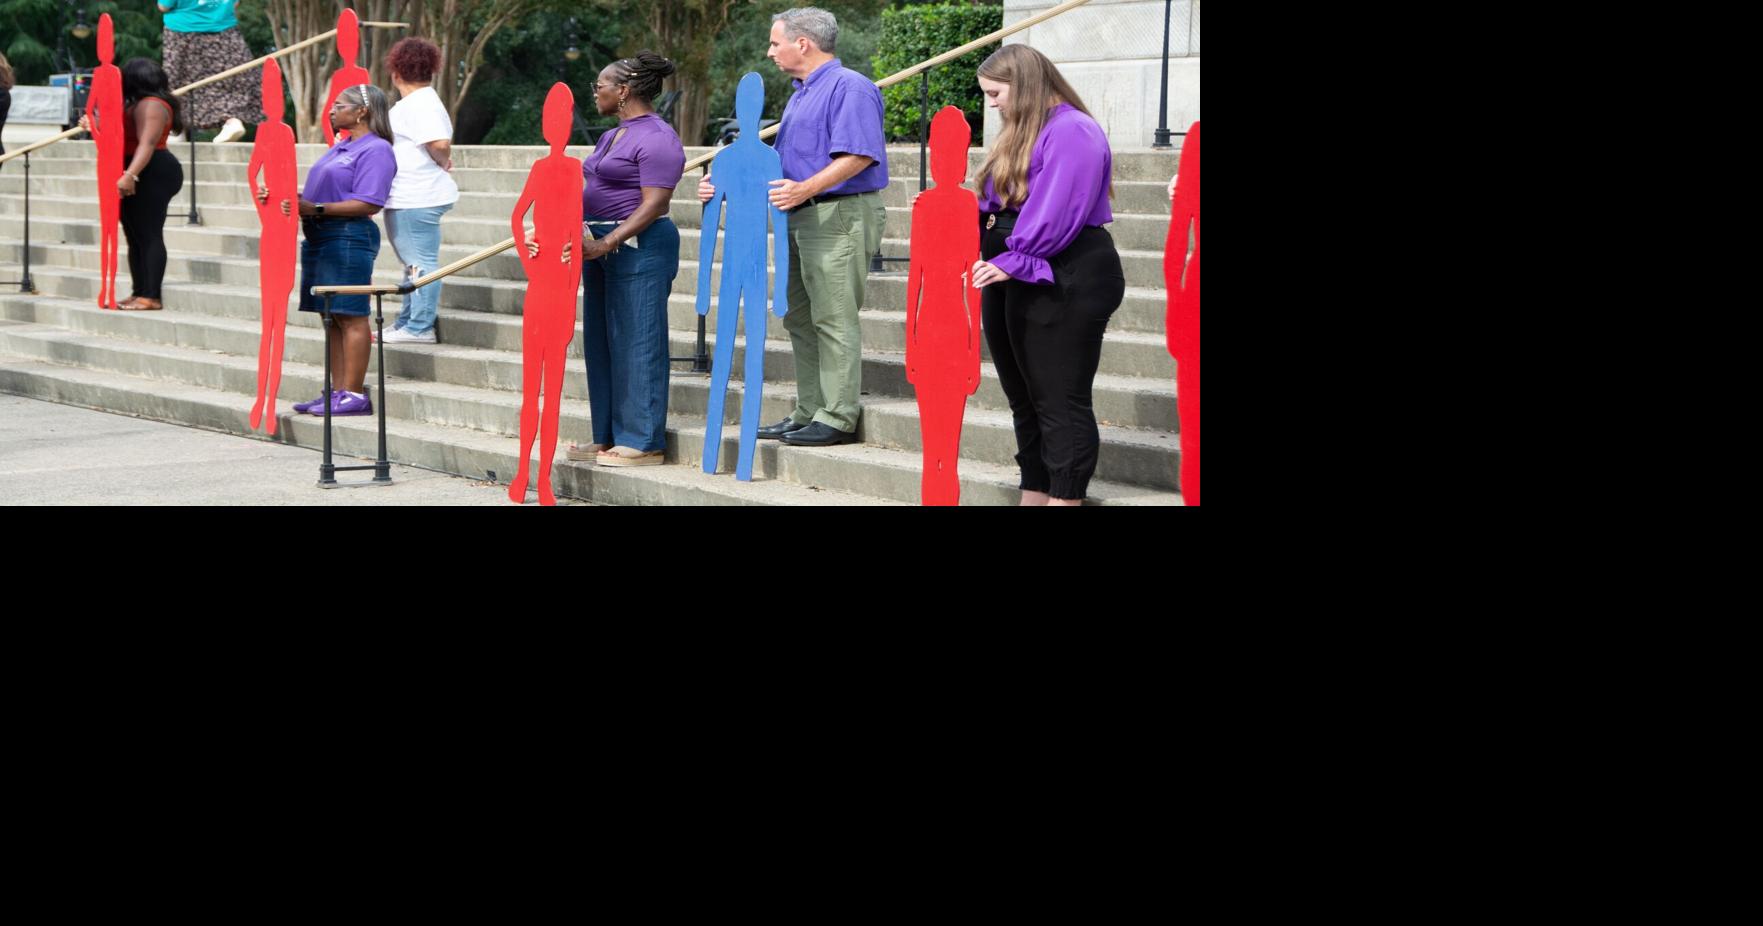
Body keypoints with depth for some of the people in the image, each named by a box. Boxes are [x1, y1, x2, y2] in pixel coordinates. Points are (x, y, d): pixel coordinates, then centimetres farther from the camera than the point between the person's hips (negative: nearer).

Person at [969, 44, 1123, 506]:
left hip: (1061, 286, -10)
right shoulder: (1022, 134, 19)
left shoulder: (1071, 131, -13)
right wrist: (991, 258, 1)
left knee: (1059, 402, -6)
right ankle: (1033, 495, 23)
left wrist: (1014, 262, -23)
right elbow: (999, 205, 18)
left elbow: (1057, 213, -22)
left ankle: (1064, 497, -2)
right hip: (1015, 284, 10)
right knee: (1026, 400, 15)